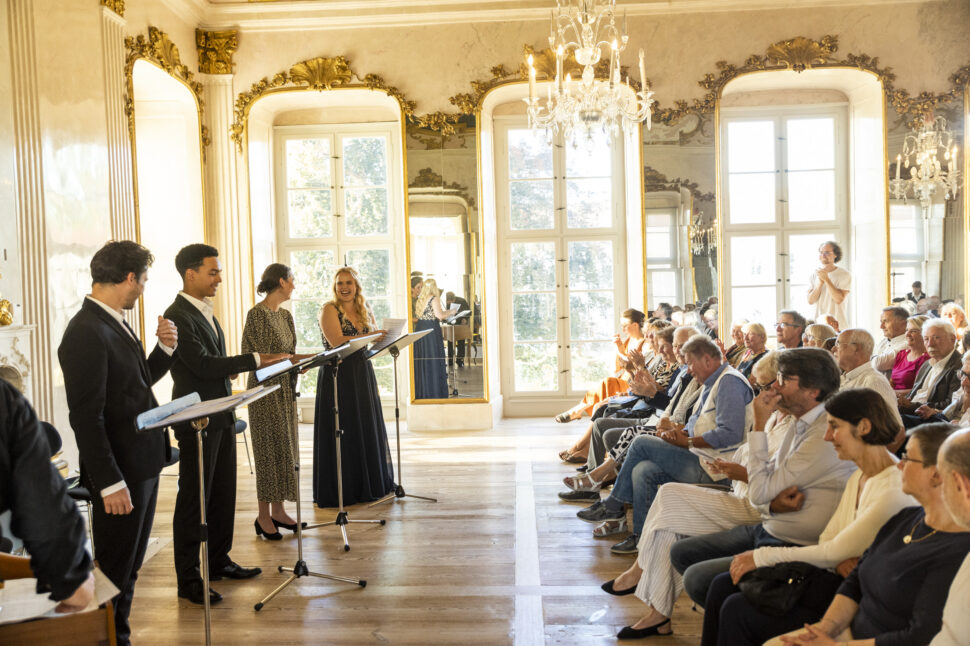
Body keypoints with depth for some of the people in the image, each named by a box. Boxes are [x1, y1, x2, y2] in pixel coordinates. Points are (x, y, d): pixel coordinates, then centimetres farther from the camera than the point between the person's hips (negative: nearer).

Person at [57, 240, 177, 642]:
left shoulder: (114, 323, 9)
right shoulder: (86, 334, -21)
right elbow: (86, 418, -23)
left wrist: (164, 349, 2)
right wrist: (110, 483, -22)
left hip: (143, 464, 10)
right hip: (121, 473, -10)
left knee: (129, 565, 21)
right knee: (114, 571, 6)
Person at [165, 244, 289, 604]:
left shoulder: (204, 312, 16)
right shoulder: (178, 315, -15)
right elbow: (203, 364, -23)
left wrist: (228, 369, 4)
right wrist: (255, 360, -27)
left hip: (221, 416, 9)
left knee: (223, 493, 16)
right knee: (194, 499, -1)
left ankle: (218, 562, 29)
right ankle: (188, 579, 8)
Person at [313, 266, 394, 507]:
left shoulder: (364, 309, 13)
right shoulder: (330, 310, -6)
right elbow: (336, 341, -20)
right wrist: (369, 336, -25)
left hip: (363, 374, 6)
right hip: (338, 376, -6)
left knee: (366, 428, 9)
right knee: (342, 432, -2)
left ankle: (368, 485, 21)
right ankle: (342, 490, 7)